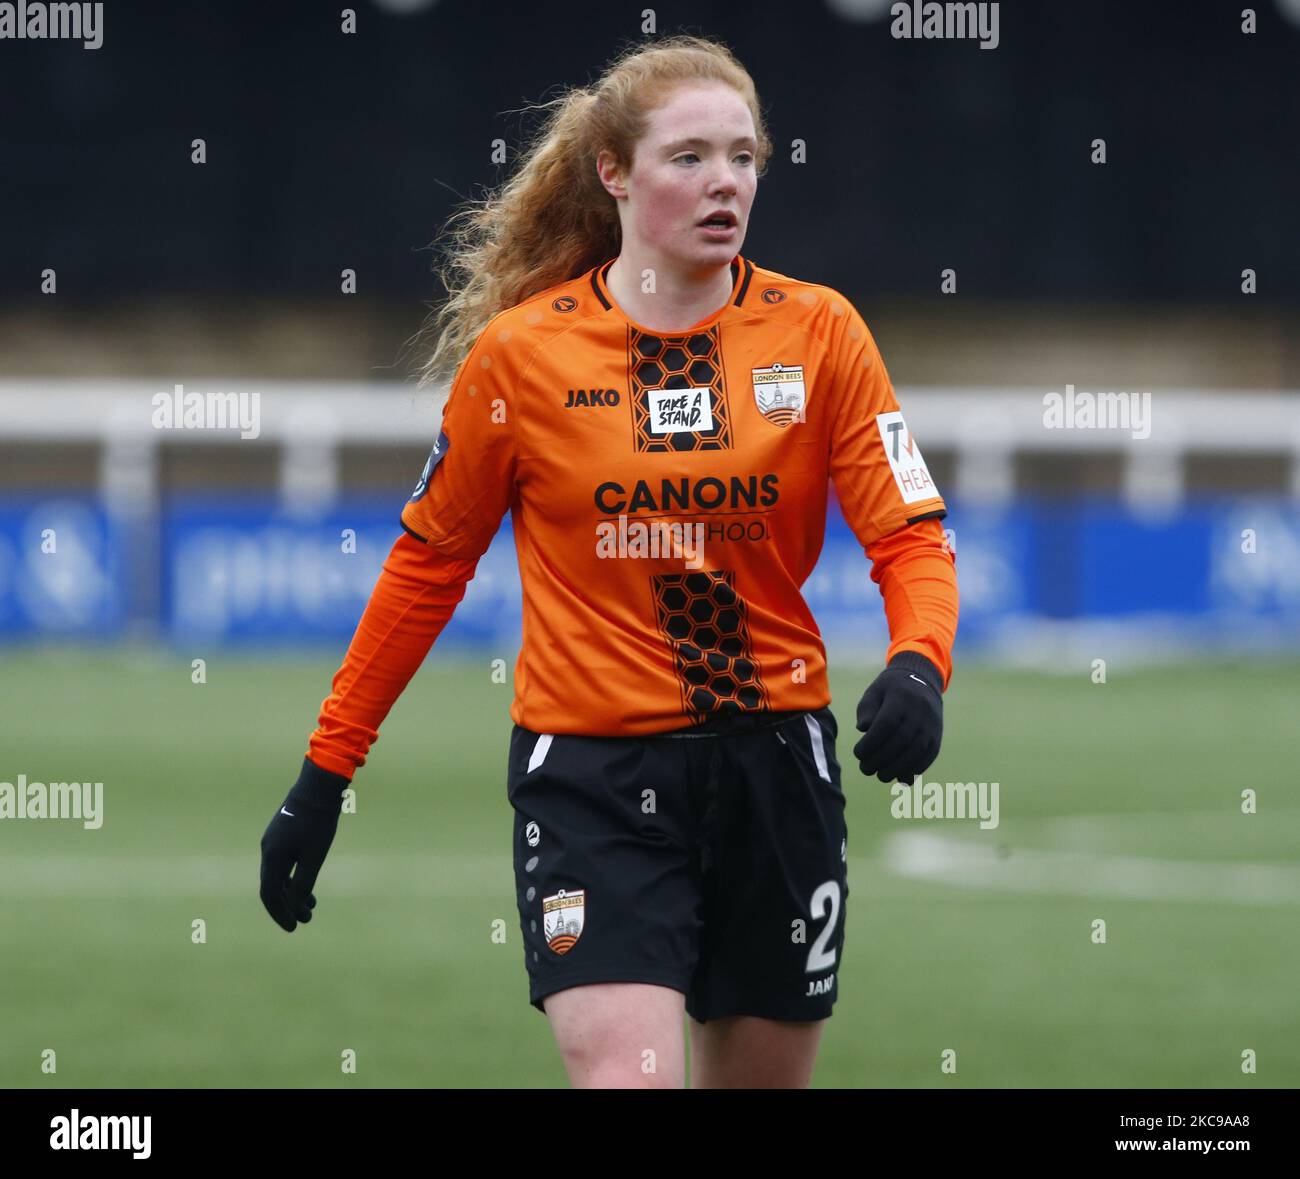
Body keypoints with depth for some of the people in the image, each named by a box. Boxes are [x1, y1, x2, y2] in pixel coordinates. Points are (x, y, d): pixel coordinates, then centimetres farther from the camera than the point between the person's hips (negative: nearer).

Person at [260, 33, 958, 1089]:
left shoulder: (819, 332, -1)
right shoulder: (520, 352, -3)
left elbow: (911, 535, -2)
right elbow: (428, 564, 7)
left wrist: (917, 667, -24)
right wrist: (325, 773, 7)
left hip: (773, 763, 2)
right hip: (592, 776, -2)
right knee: (628, 1073, -19)